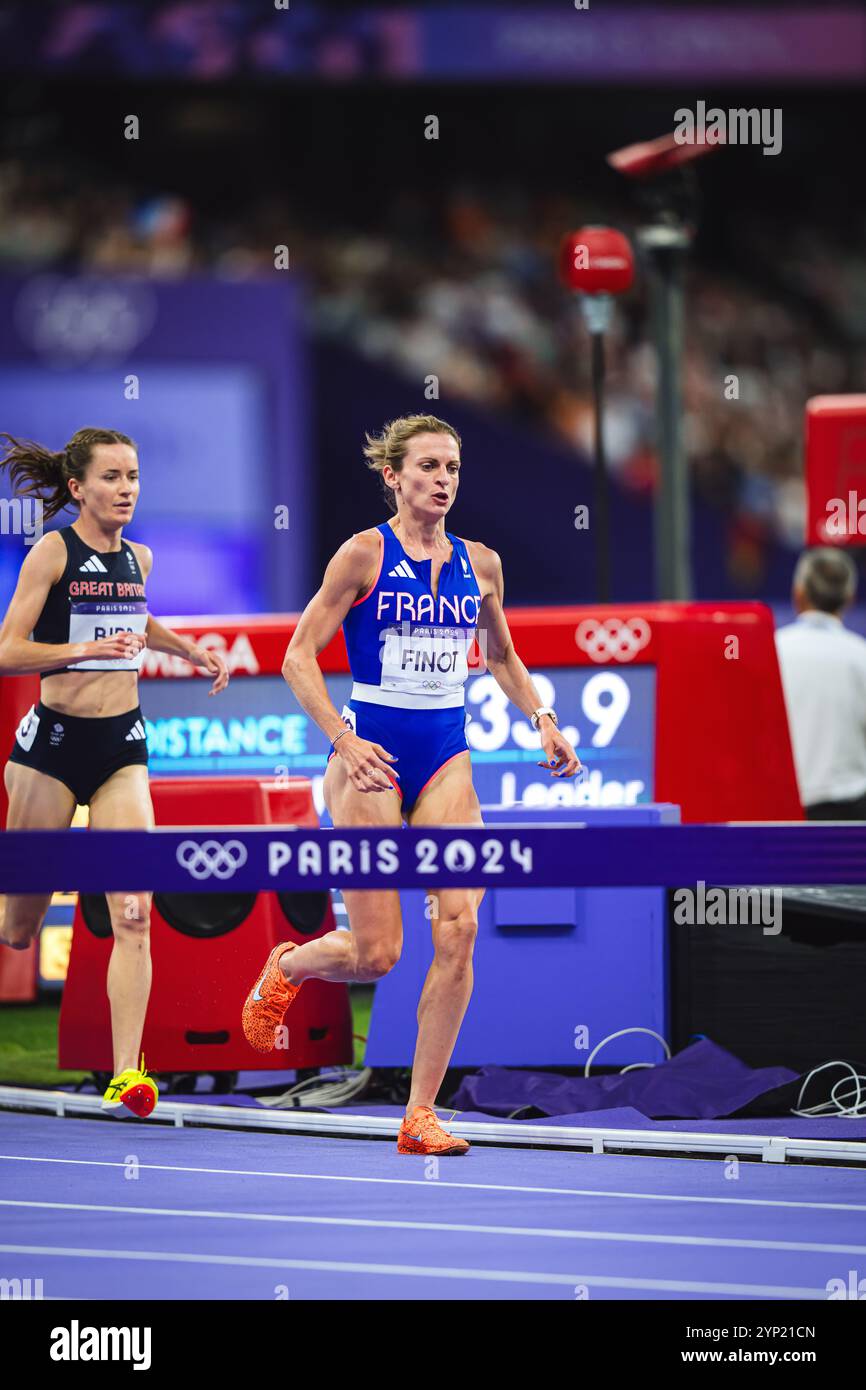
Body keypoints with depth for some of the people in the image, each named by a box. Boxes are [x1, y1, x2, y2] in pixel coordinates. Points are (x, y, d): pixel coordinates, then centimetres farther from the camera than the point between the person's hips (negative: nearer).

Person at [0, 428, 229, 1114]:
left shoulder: (138, 558, 9)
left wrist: (189, 648, 20)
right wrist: (82, 650, -28)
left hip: (121, 746, 4)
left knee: (133, 913, -12)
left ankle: (126, 1073, -17)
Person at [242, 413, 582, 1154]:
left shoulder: (480, 563, 8)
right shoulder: (365, 554, -7)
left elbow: (502, 657, 24)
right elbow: (299, 657, -8)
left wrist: (542, 719, 6)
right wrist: (345, 741, -19)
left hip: (446, 757, 4)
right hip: (372, 752, -4)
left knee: (459, 927, -13)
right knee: (376, 952, -4)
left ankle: (421, 1113, -5)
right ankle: (286, 965, 33)